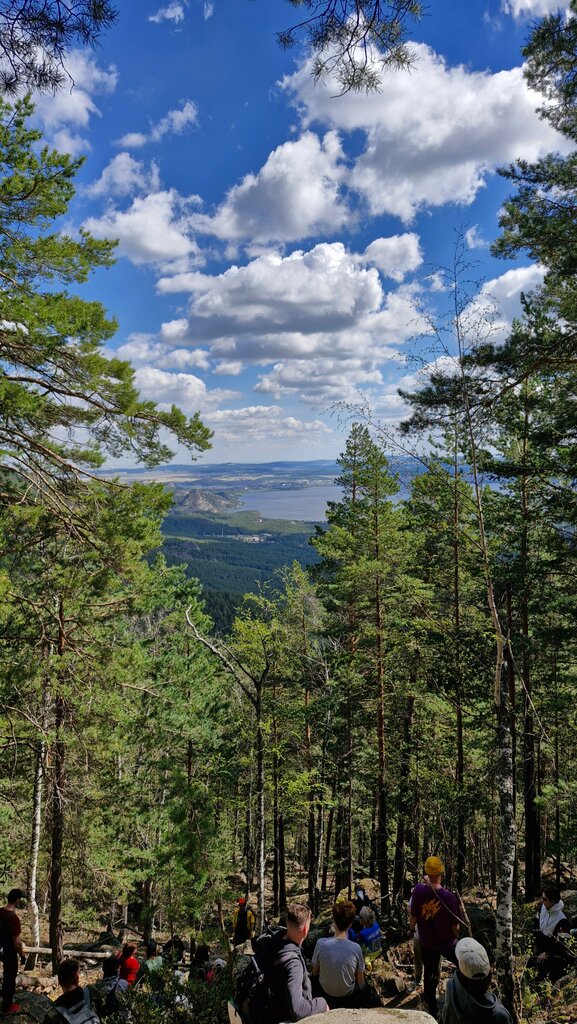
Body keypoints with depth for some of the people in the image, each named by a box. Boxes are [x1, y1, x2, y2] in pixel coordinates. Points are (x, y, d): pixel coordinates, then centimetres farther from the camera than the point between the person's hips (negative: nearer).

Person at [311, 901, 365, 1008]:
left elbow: (315, 973, -9)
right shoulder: (356, 948, -29)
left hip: (326, 992, 1)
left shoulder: (321, 944, -28)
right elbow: (360, 981, -14)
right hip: (348, 994, 0)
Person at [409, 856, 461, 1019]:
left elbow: (413, 915, -8)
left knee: (429, 975, 21)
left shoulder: (419, 890, -22)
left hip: (426, 943, 3)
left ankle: (432, 1009, 35)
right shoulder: (448, 897, -29)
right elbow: (455, 925, -16)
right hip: (447, 943, -3)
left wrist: (412, 929, 13)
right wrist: (456, 936, 6)